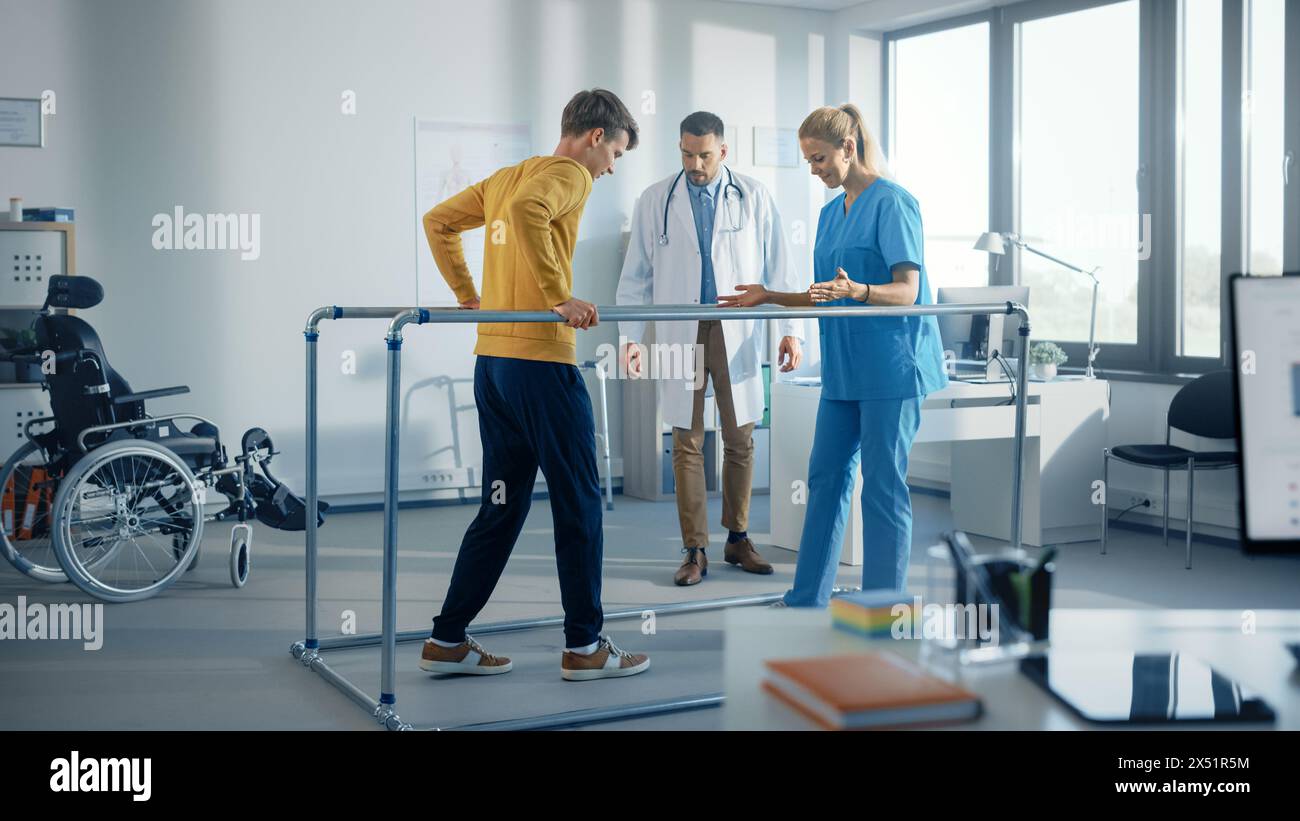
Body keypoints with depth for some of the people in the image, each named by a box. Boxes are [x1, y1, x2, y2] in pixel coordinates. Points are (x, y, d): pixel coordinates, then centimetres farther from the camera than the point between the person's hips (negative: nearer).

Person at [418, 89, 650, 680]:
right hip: (542, 361, -9)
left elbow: (438, 221, 23)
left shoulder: (506, 176, 19)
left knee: (503, 505, 14)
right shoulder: (570, 174, -6)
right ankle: (584, 646, 11)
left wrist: (466, 294, 20)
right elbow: (528, 210, -28)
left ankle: (448, 640, 17)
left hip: (492, 360, 9)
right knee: (578, 504, 3)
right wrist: (559, 297, -24)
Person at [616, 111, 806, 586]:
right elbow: (636, 276, 5)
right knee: (687, 445, 2)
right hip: (681, 334, 0)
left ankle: (737, 538, 22)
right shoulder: (655, 201, 3)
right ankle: (695, 551, 9)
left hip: (736, 333, 0)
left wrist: (790, 328, -5)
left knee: (740, 441, 7)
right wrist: (630, 336, -2)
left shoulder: (753, 197, 2)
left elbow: (778, 266, 3)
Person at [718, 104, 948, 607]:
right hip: (844, 367, 8)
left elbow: (906, 290, -15)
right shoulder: (831, 213, 16)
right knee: (826, 478, 10)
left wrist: (854, 290, -32)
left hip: (889, 366, -8)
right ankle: (806, 600, 19)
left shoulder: (892, 202, -9)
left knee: (883, 485, -3)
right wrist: (769, 297, 8)